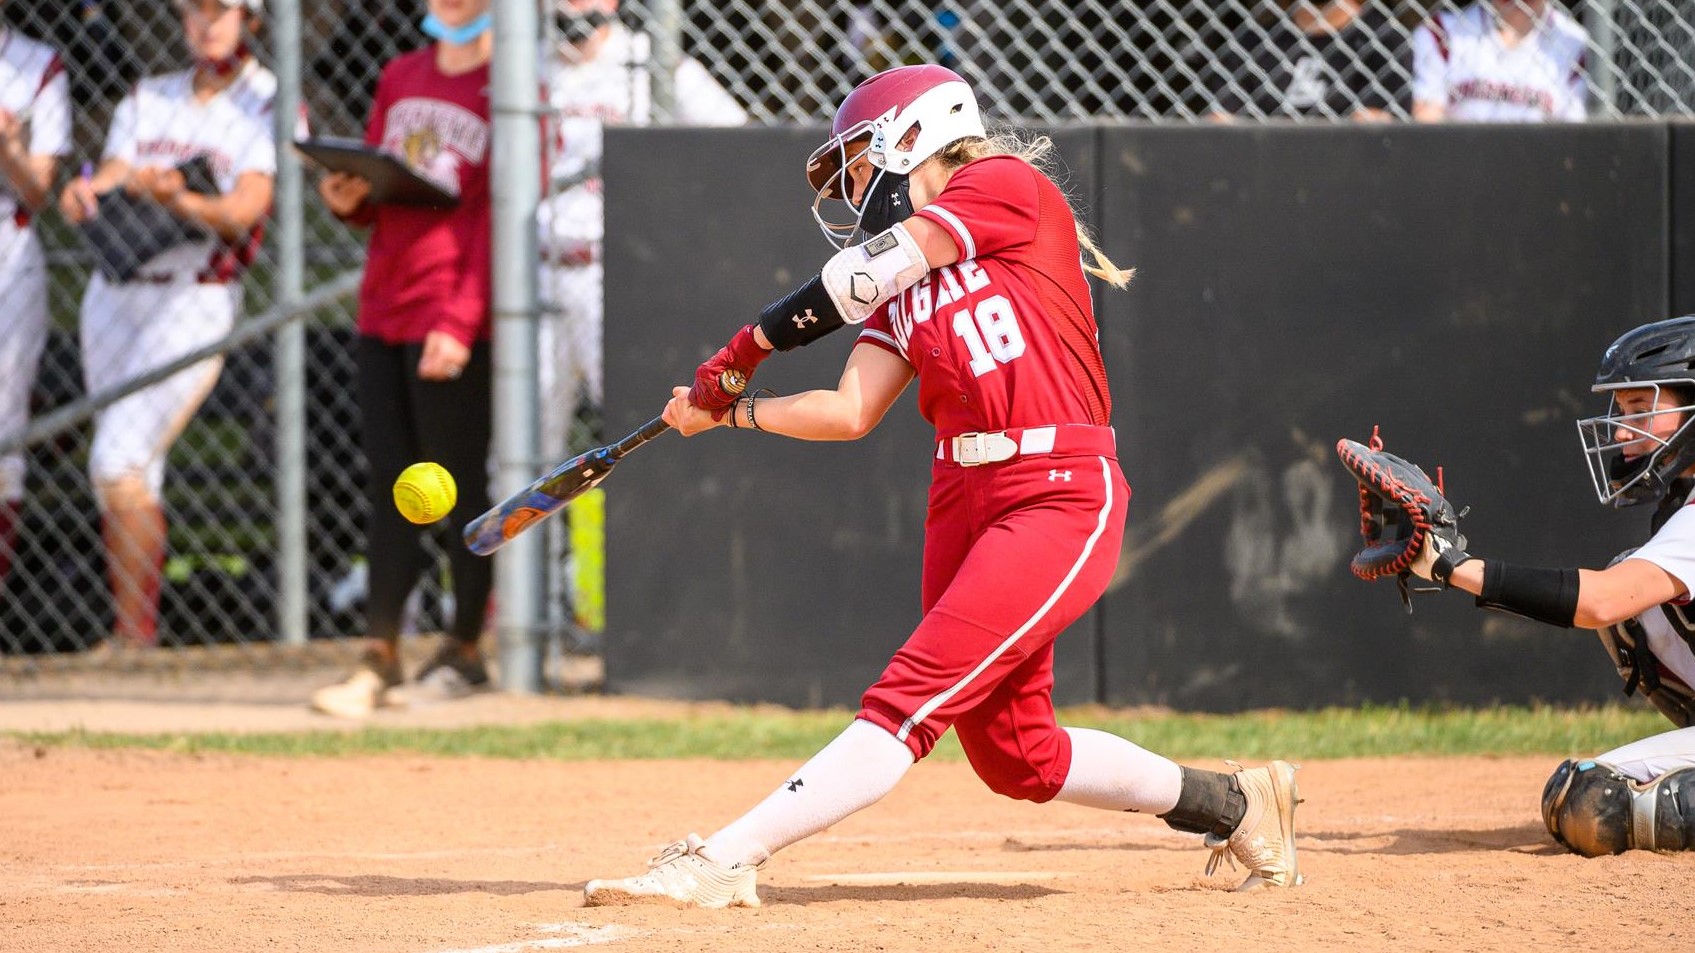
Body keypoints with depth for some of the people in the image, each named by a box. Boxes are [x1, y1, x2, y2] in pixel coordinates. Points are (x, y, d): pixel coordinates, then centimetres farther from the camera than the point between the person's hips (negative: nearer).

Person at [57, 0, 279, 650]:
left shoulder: (270, 104, -2)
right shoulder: (148, 99, 15)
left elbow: (246, 208, -15)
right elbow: (109, 179, 2)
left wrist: (180, 200, -36)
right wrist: (84, 194, -22)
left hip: (198, 297, -6)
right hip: (115, 292, 6)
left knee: (120, 463, -17)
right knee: (124, 471, 8)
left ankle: (133, 637, -13)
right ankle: (131, 637, 16)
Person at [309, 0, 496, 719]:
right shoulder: (400, 79, 16)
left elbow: (502, 220, -12)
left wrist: (460, 321, -20)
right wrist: (346, 197, -1)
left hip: (455, 326, -6)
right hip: (383, 311, 6)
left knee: (459, 485, 1)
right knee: (386, 489, 3)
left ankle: (465, 651, 12)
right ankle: (379, 660, 1)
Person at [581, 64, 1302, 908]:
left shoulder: (1006, 186, -1)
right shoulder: (905, 282, 20)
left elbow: (872, 268, -9)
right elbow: (851, 411, 10)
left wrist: (751, 343, -2)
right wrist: (729, 413, 0)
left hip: (1063, 498, -9)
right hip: (964, 501, 9)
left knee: (912, 699, -17)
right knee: (1013, 755, 11)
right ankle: (1233, 805, 29)